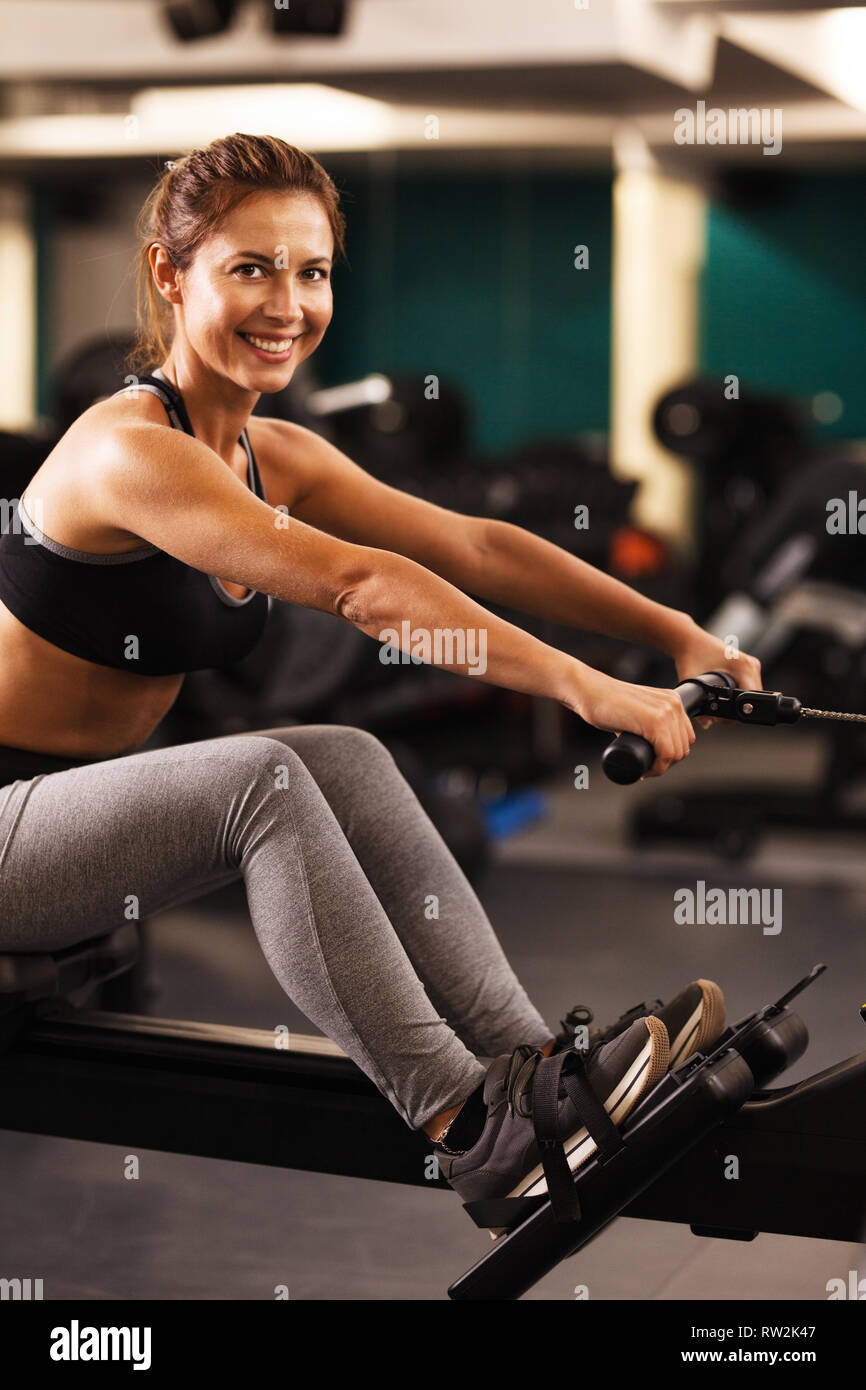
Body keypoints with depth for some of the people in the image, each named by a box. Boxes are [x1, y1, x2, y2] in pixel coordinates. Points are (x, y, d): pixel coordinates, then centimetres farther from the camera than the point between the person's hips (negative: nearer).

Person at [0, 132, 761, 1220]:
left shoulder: (270, 455, 4)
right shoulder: (129, 448, -23)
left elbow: (474, 545, -1)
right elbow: (360, 584, -34)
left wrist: (677, 636, -9)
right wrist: (587, 691, -38)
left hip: (90, 806, 8)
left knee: (347, 762, -13)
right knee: (260, 778, -29)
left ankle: (540, 1070, -17)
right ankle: (470, 1127, -26)